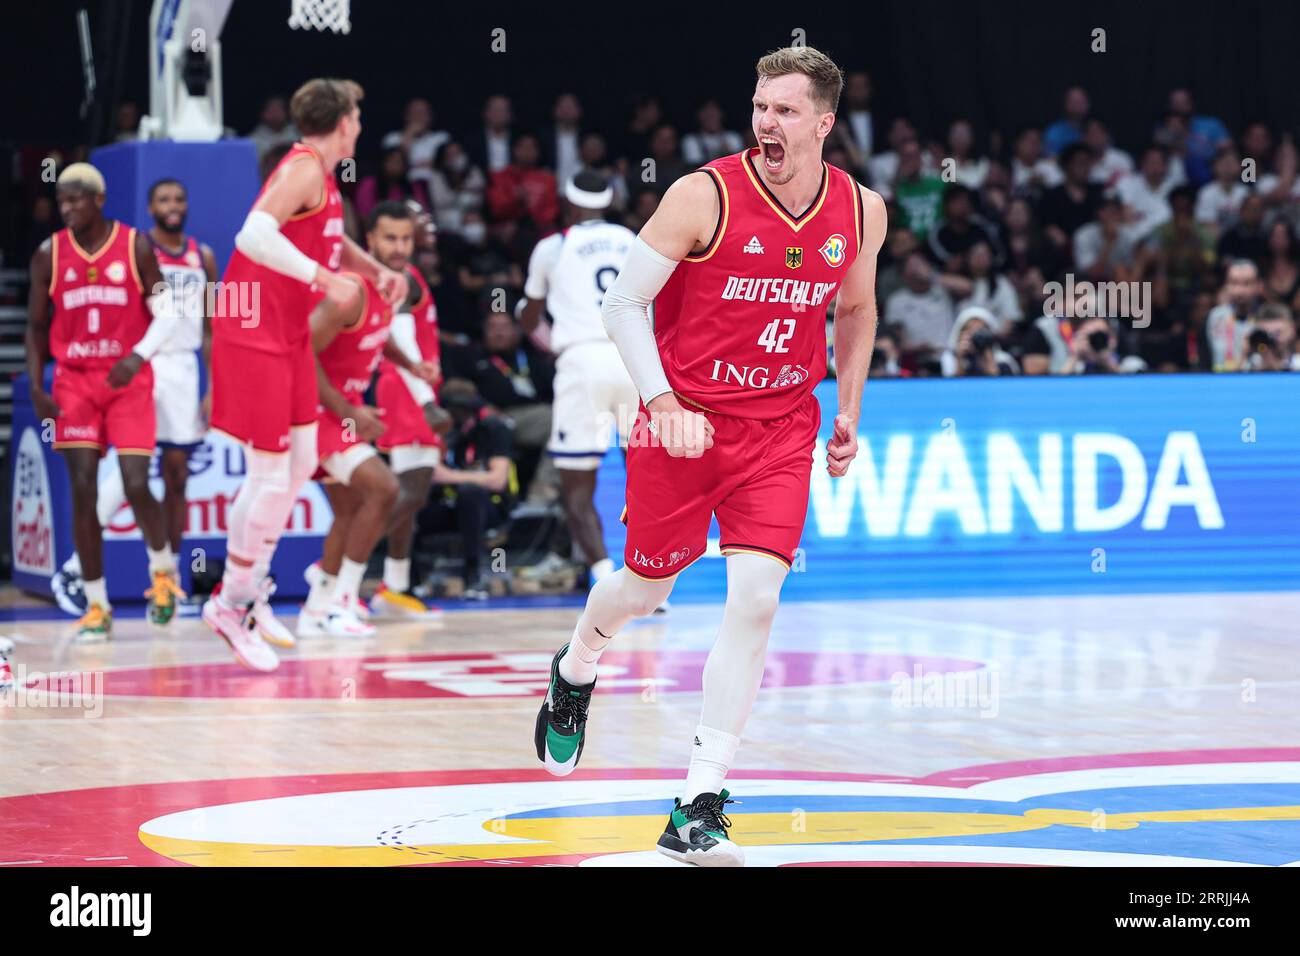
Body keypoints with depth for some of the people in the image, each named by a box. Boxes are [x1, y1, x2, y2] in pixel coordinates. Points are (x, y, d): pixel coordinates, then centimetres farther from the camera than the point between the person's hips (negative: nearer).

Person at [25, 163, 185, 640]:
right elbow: (36, 327, 9)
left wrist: (138, 356, -18)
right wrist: (37, 390, -1)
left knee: (136, 486, -10)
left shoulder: (135, 247, -2)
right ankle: (96, 606, 2)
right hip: (74, 383, 2)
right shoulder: (49, 255, 3)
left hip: (129, 380, -2)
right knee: (83, 490, -6)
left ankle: (163, 568, 20)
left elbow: (167, 313, -1)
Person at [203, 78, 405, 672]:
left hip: (289, 336, 10)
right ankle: (230, 605, 4)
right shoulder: (303, 170, -17)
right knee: (272, 476, -7)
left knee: (300, 463, 13)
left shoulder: (322, 174, 12)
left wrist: (375, 270, 13)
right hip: (253, 335, -10)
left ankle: (251, 590, 23)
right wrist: (325, 278, -33)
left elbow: (330, 239, 31)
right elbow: (255, 235, -33)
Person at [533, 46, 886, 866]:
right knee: (647, 588, 12)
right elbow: (623, 304, -9)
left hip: (781, 426, 2)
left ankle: (699, 811, -11)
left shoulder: (861, 212, -3)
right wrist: (665, 406, -18)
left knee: (755, 598, -14)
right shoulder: (704, 197, -16)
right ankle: (575, 674, 50)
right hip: (684, 419, -2)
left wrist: (849, 413, 13)